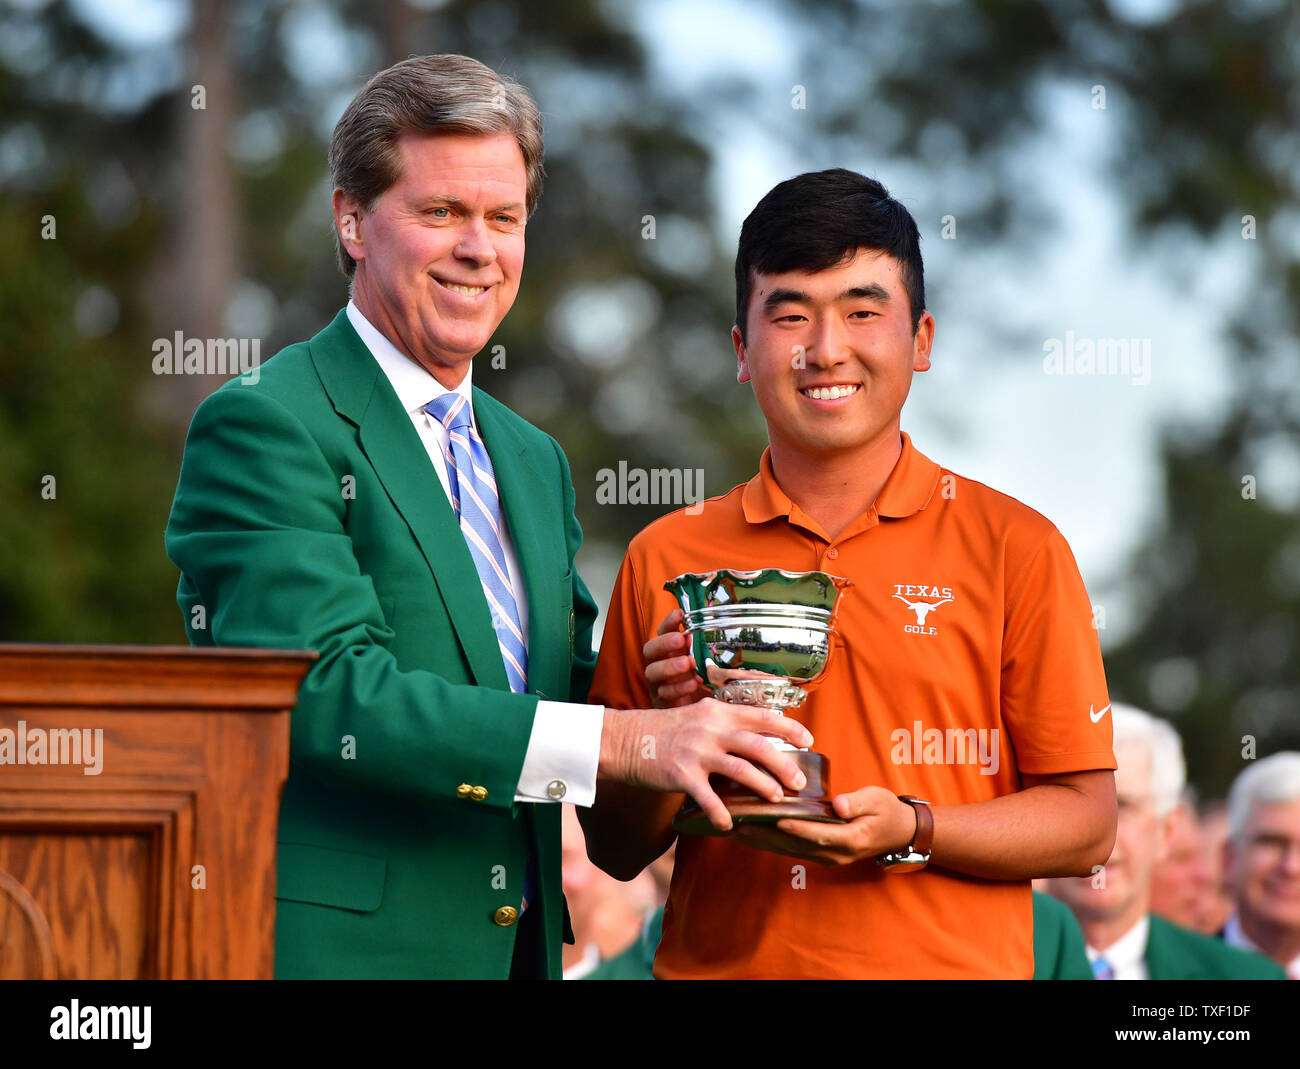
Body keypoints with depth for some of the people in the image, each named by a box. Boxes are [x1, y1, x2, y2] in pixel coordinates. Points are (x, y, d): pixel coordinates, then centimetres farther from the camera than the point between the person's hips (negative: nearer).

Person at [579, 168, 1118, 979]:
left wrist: (912, 831, -15)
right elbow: (615, 850, 8)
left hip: (946, 966, -1)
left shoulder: (1014, 549, -1)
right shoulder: (665, 561, 5)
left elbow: (1088, 825, -1)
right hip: (720, 967, 2)